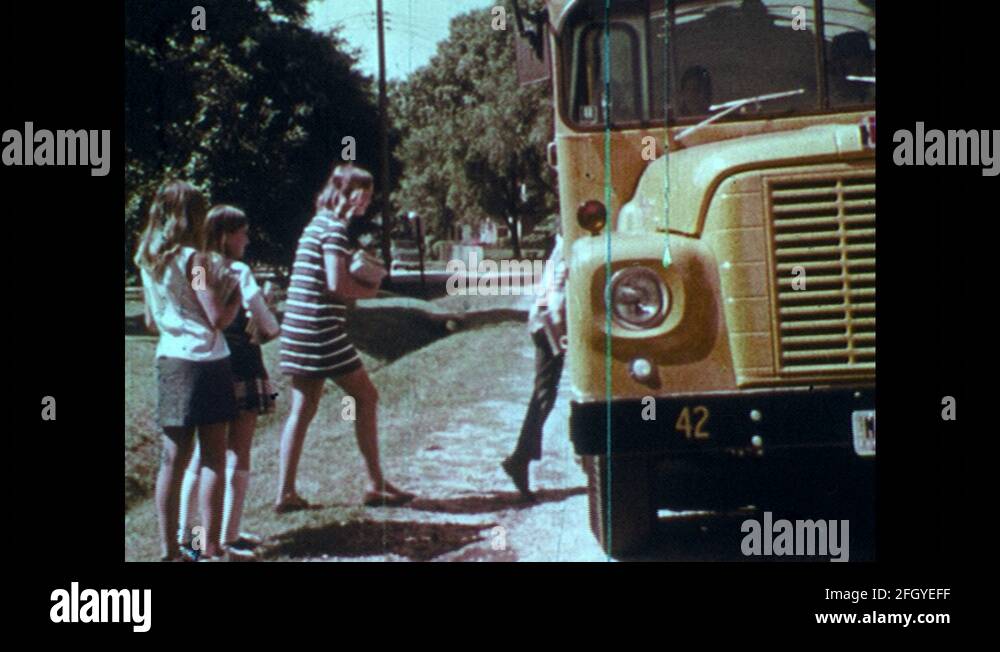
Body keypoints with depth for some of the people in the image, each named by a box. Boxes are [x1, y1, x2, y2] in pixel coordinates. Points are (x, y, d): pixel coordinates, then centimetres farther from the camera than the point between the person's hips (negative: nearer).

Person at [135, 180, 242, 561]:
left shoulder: (148, 261, 9)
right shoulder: (194, 260, -12)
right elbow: (219, 319, -14)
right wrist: (235, 297, 4)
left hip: (169, 361, 6)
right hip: (204, 362, -6)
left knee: (173, 458, 8)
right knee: (213, 459, -1)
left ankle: (169, 550, 8)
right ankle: (210, 549, -1)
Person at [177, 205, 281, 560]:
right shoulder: (238, 273, -13)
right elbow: (269, 326, -15)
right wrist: (262, 333, 9)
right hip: (239, 368, -6)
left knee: (201, 453, 15)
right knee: (238, 454, 2)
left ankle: (184, 532, 16)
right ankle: (229, 537, 3)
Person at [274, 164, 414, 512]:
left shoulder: (319, 223, 18)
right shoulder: (335, 227, -12)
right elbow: (336, 283, -21)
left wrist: (362, 283, 4)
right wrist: (368, 290, -3)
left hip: (298, 326, 10)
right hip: (320, 326, -10)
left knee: (303, 407, 9)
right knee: (365, 396, 1)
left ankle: (286, 493, 7)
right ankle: (376, 485, 6)